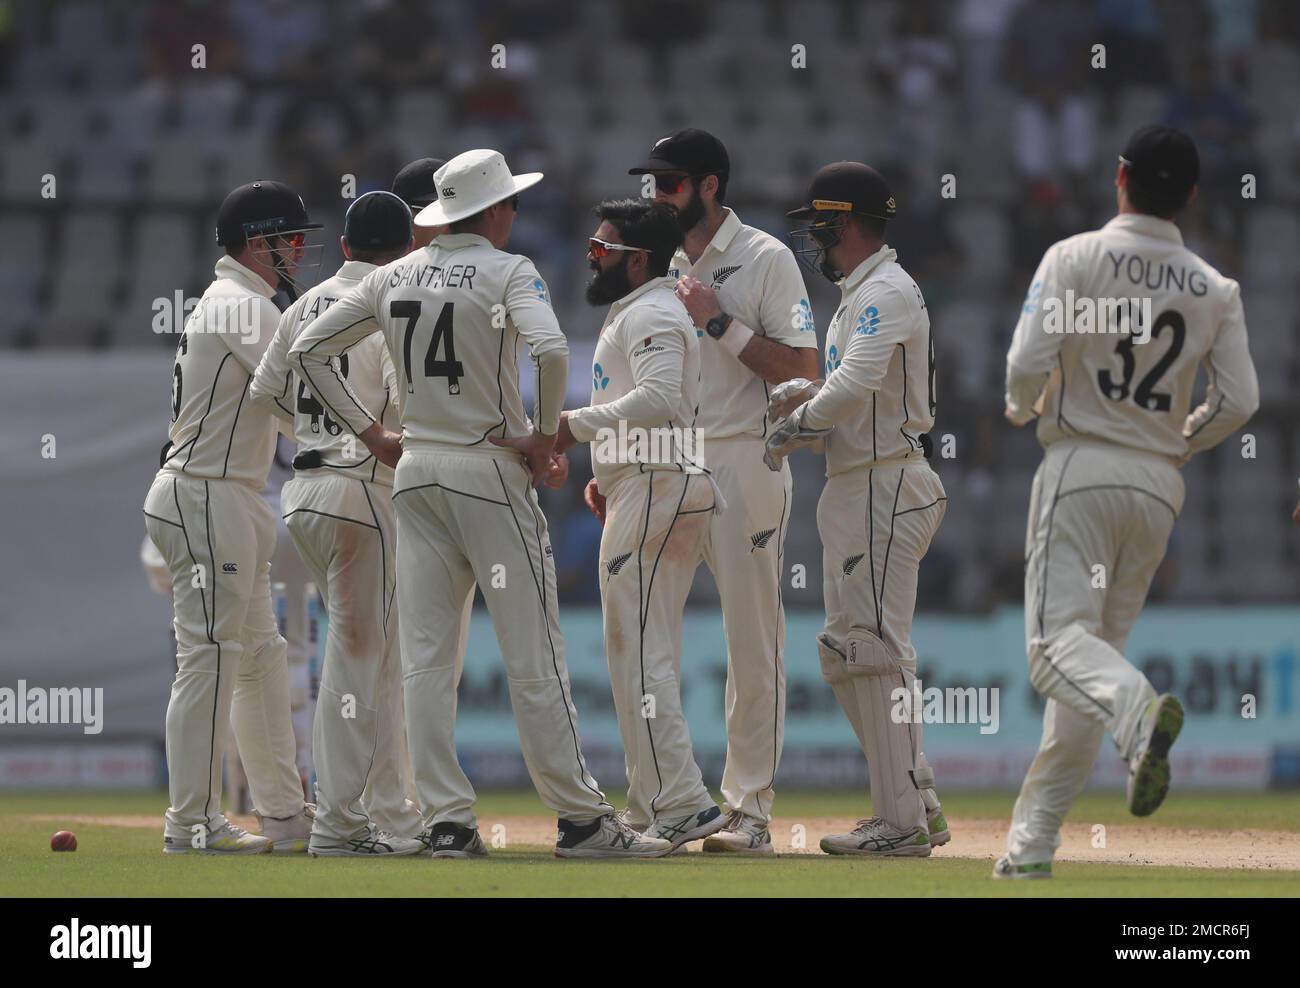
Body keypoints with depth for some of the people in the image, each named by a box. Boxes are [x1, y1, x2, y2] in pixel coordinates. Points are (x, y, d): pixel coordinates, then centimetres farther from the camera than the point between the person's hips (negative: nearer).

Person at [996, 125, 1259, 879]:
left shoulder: (1075, 258, -5)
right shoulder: (1216, 289, 5)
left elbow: (1029, 362, -14)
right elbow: (1240, 401, -1)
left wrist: (1022, 409, 9)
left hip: (1082, 469, -4)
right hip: (1160, 485, 4)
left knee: (1060, 639, -10)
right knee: (1098, 644, 11)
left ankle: (1139, 711, -44)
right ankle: (1033, 839, 10)